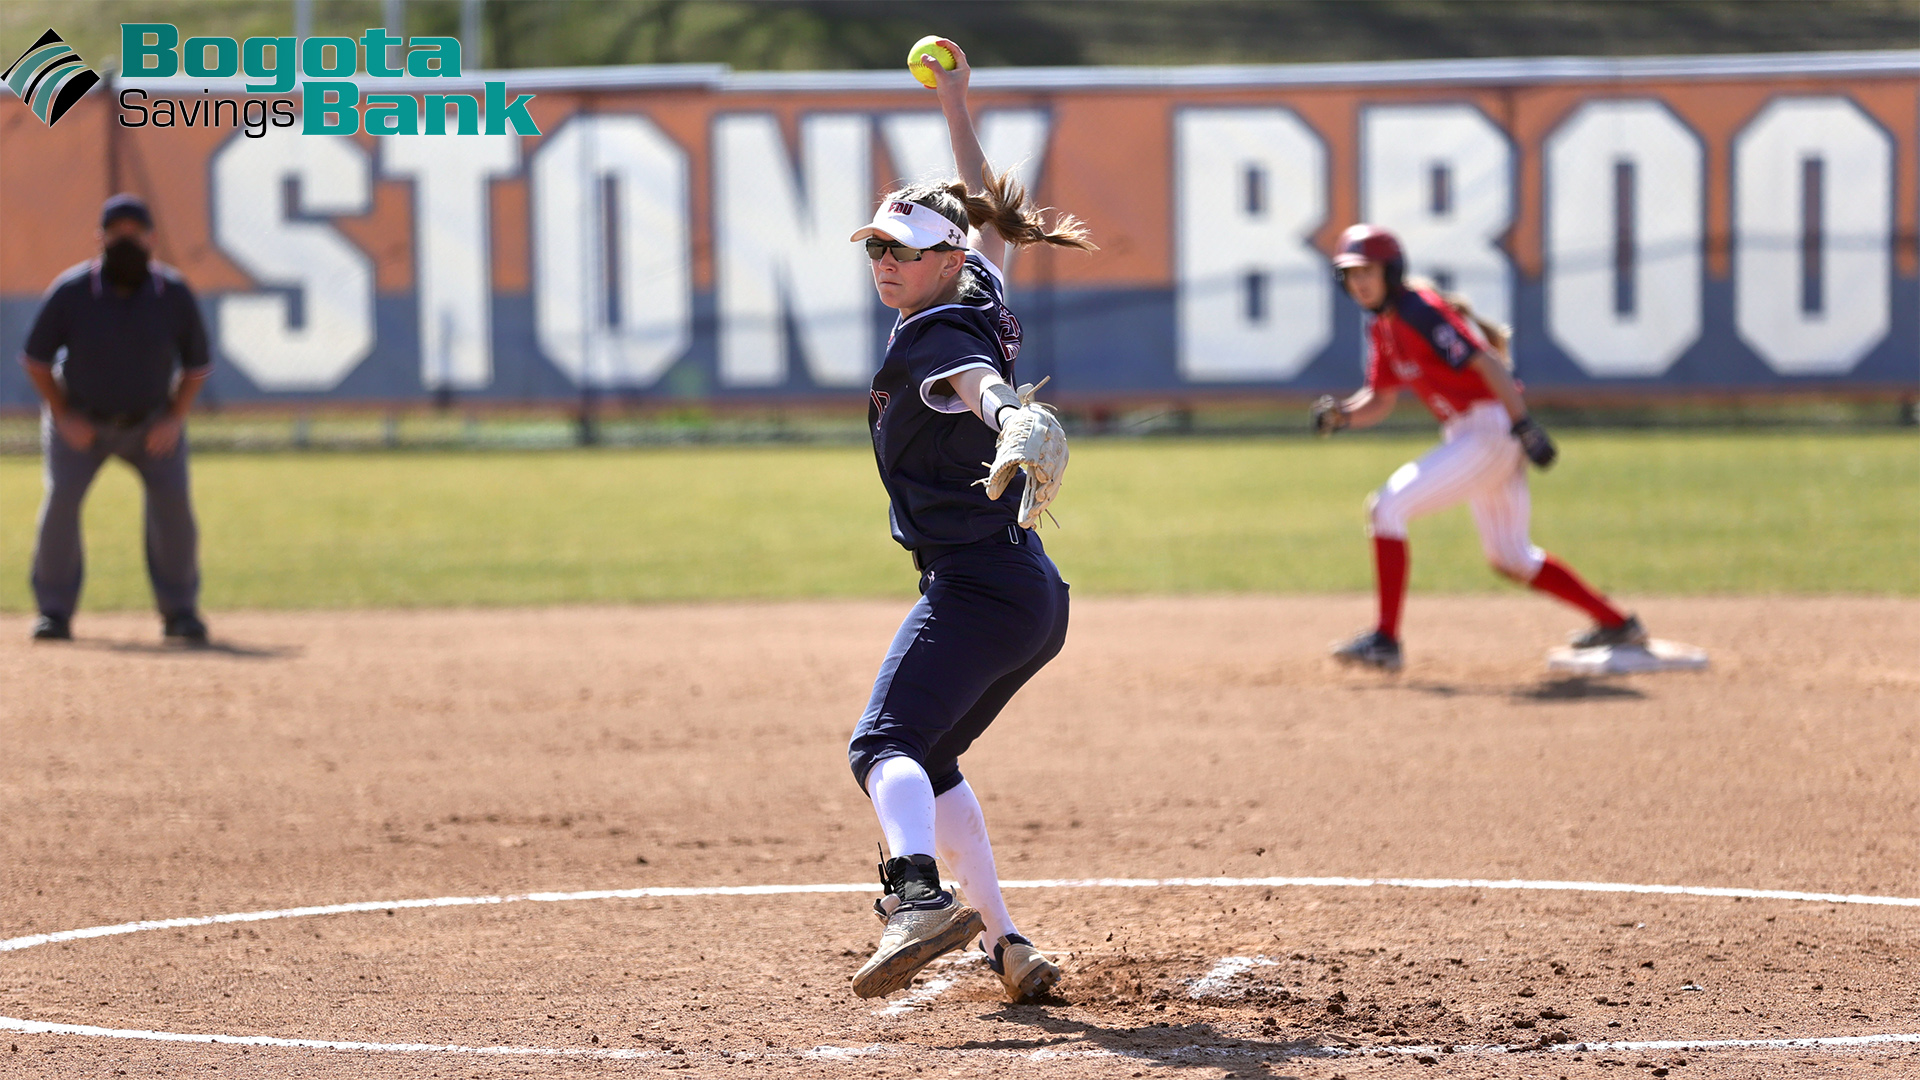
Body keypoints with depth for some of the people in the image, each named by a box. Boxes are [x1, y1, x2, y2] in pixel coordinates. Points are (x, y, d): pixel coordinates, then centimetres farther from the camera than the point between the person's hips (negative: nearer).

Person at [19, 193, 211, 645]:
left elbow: (196, 363, -1)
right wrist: (63, 418, -12)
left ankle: (180, 609, -3)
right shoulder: (70, 291, -19)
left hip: (152, 421, 1)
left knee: (172, 496, -17)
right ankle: (55, 611, -5)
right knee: (62, 497, -18)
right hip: (80, 418, -1)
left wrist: (175, 419, -11)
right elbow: (35, 360, -6)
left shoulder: (174, 294, -15)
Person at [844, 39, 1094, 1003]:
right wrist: (955, 108, 38)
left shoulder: (933, 339, -10)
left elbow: (978, 382, -35)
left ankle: (920, 896, -54)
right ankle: (1003, 942, 20)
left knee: (886, 746, -27)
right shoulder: (980, 300, 14)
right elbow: (989, 217, 35)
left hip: (977, 588, -10)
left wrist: (1010, 418, -56)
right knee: (929, 759, 24)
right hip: (1034, 595, 10)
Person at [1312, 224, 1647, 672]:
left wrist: (1523, 425, -30)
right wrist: (1341, 414, -3)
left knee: (1388, 507, -16)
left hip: (1491, 429, -10)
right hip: (1465, 433, 10)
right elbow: (1379, 402, 19)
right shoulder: (1384, 328, 13)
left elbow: (1487, 362, -22)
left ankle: (1385, 640, -15)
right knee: (1511, 559, 20)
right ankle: (1618, 624, 28)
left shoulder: (1421, 312, -15)